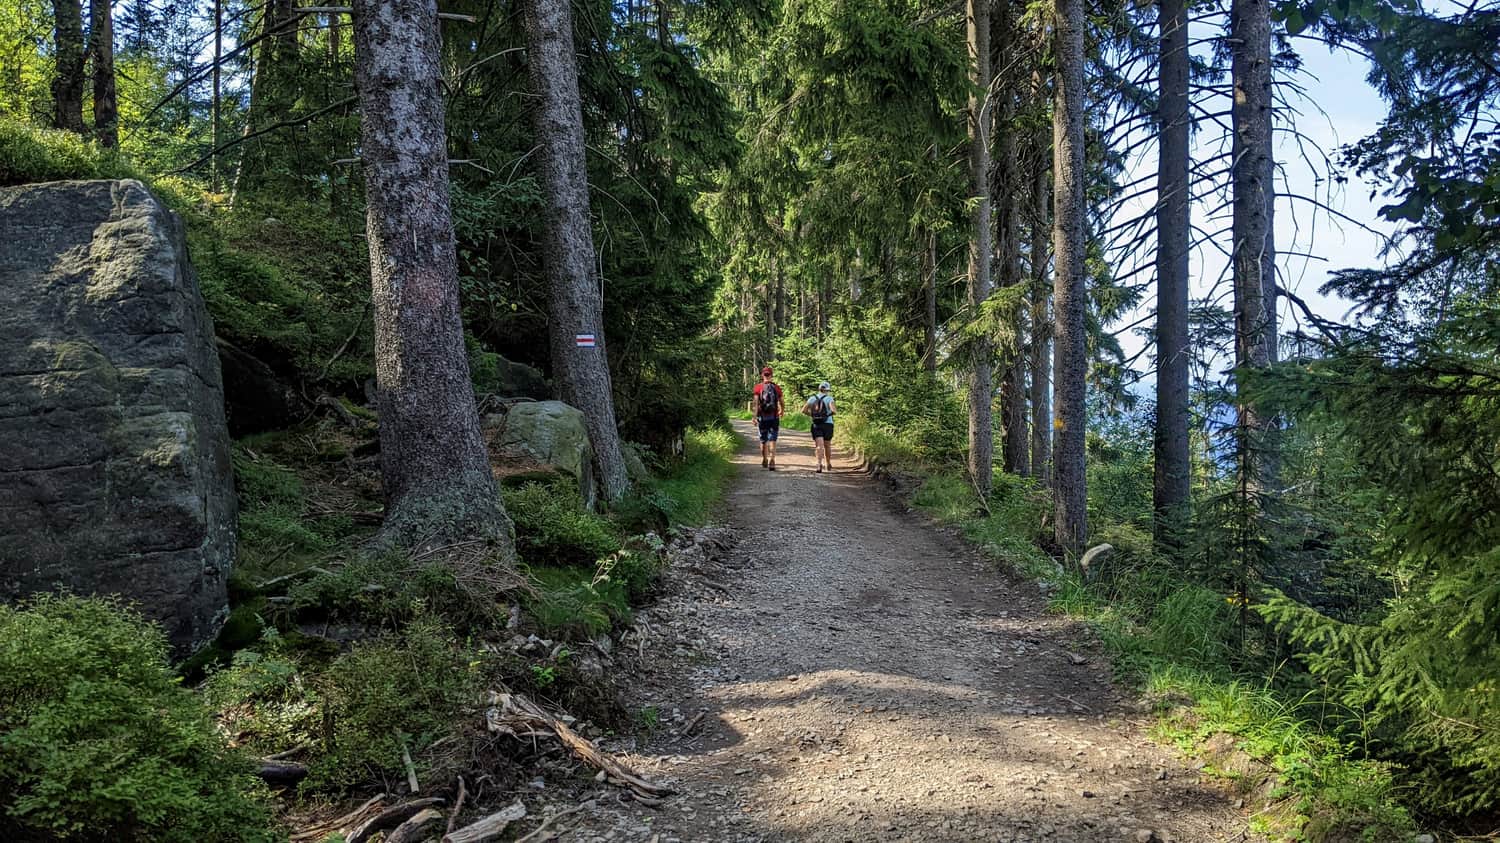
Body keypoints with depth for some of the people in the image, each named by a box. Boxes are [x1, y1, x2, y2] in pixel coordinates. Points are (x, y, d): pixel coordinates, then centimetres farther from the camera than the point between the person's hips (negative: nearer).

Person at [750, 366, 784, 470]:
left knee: (763, 440, 15)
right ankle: (772, 461, -17)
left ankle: (764, 460, 26)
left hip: (762, 417, 0)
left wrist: (755, 417, -13)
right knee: (772, 440, -2)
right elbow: (782, 404, 8)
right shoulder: (776, 387, 2)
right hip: (774, 418, 0)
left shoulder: (758, 387, -3)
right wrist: (781, 413, 27)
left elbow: (755, 402, -11)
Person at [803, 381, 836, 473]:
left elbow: (804, 410, -1)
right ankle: (828, 465, 32)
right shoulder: (829, 398, -4)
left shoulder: (812, 398, 5)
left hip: (816, 425, 1)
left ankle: (819, 463, -29)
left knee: (819, 446, -7)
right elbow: (833, 409, -21)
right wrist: (833, 411, 2)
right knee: (827, 446, 16)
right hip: (828, 424, -1)